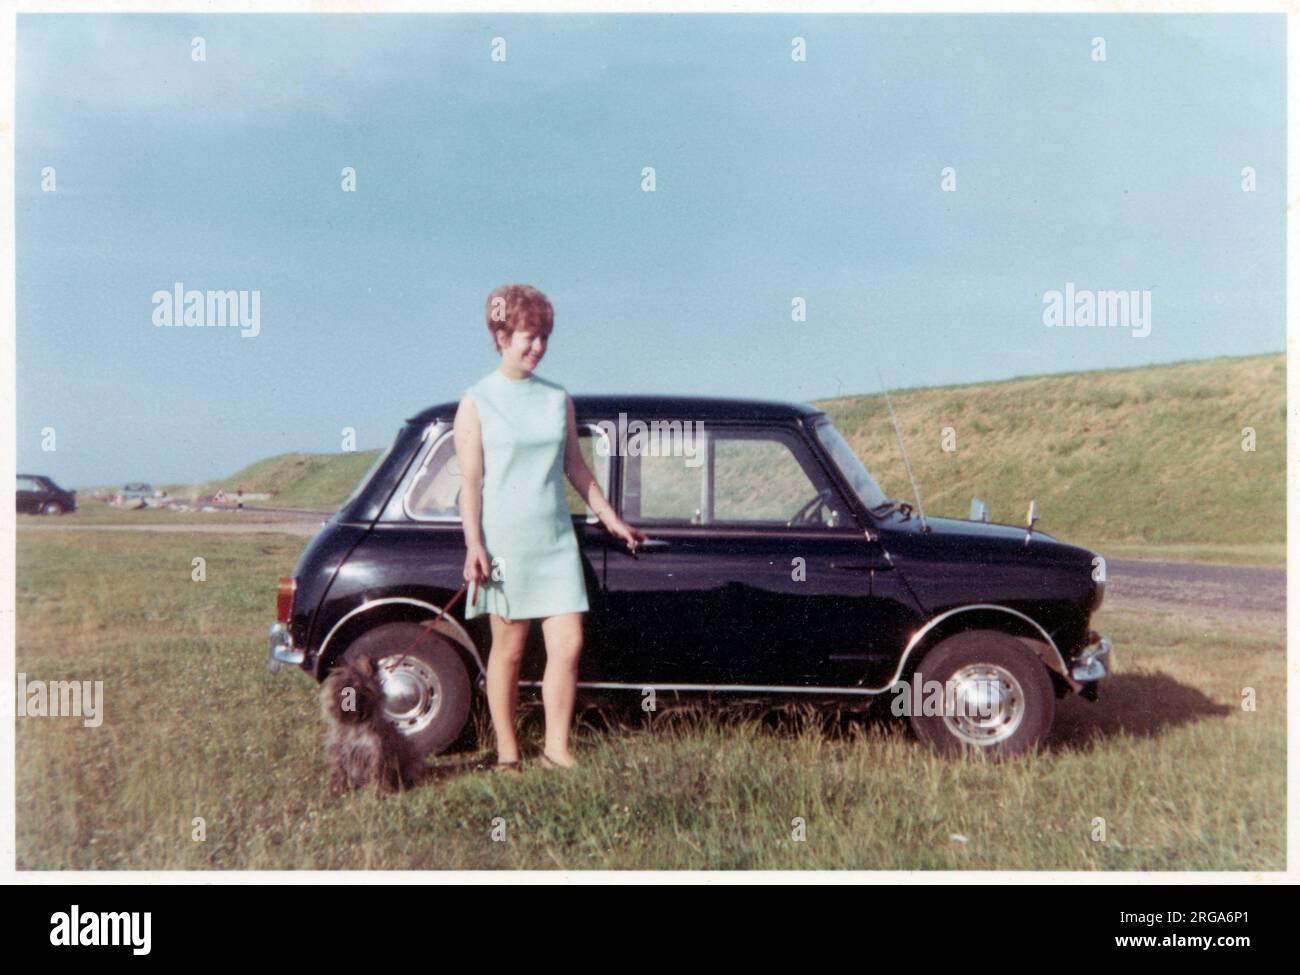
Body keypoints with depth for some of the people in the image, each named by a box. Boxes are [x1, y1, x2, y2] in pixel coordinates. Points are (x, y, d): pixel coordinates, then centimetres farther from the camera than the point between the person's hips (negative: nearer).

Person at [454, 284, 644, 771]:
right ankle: (507, 750, 19)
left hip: (556, 540, 4)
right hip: (503, 542, -4)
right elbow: (470, 480, -5)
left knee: (569, 645, -1)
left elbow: (575, 467, 16)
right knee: (509, 647, 6)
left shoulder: (558, 398, 9)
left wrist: (612, 519, 18)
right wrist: (473, 545, -13)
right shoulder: (477, 402, -2)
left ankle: (557, 749, 12)